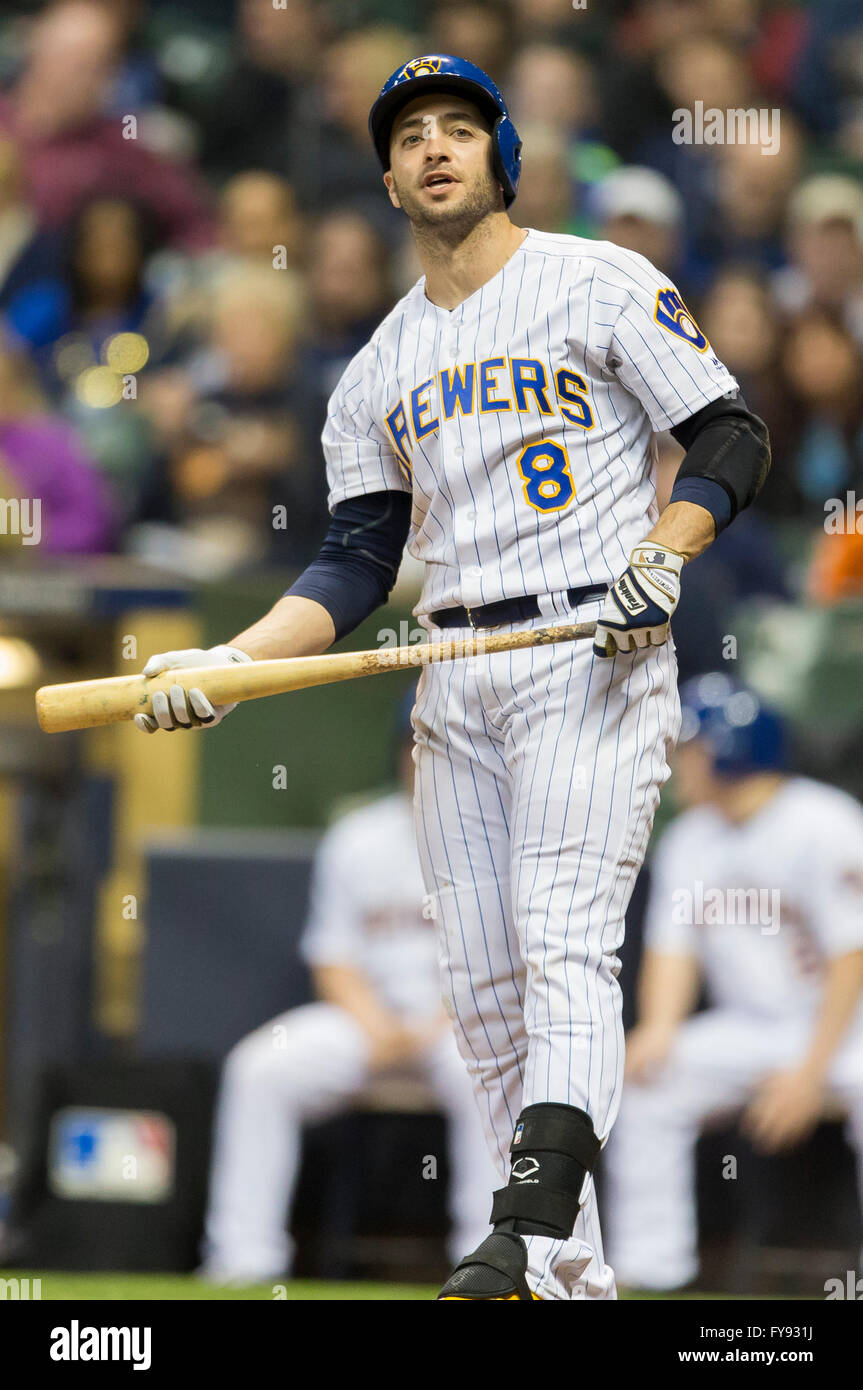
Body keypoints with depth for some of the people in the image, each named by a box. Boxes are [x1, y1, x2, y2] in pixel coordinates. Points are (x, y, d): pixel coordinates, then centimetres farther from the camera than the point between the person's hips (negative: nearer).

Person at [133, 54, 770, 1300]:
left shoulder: (600, 284, 1)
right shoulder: (379, 371, 17)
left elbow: (732, 442, 0)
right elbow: (358, 563, 13)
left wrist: (661, 554, -17)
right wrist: (226, 664, -2)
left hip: (594, 657, -6)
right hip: (455, 678, 6)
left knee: (563, 940, -20)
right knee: (482, 985, 1)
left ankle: (529, 1234, -33)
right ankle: (575, 1282, 4)